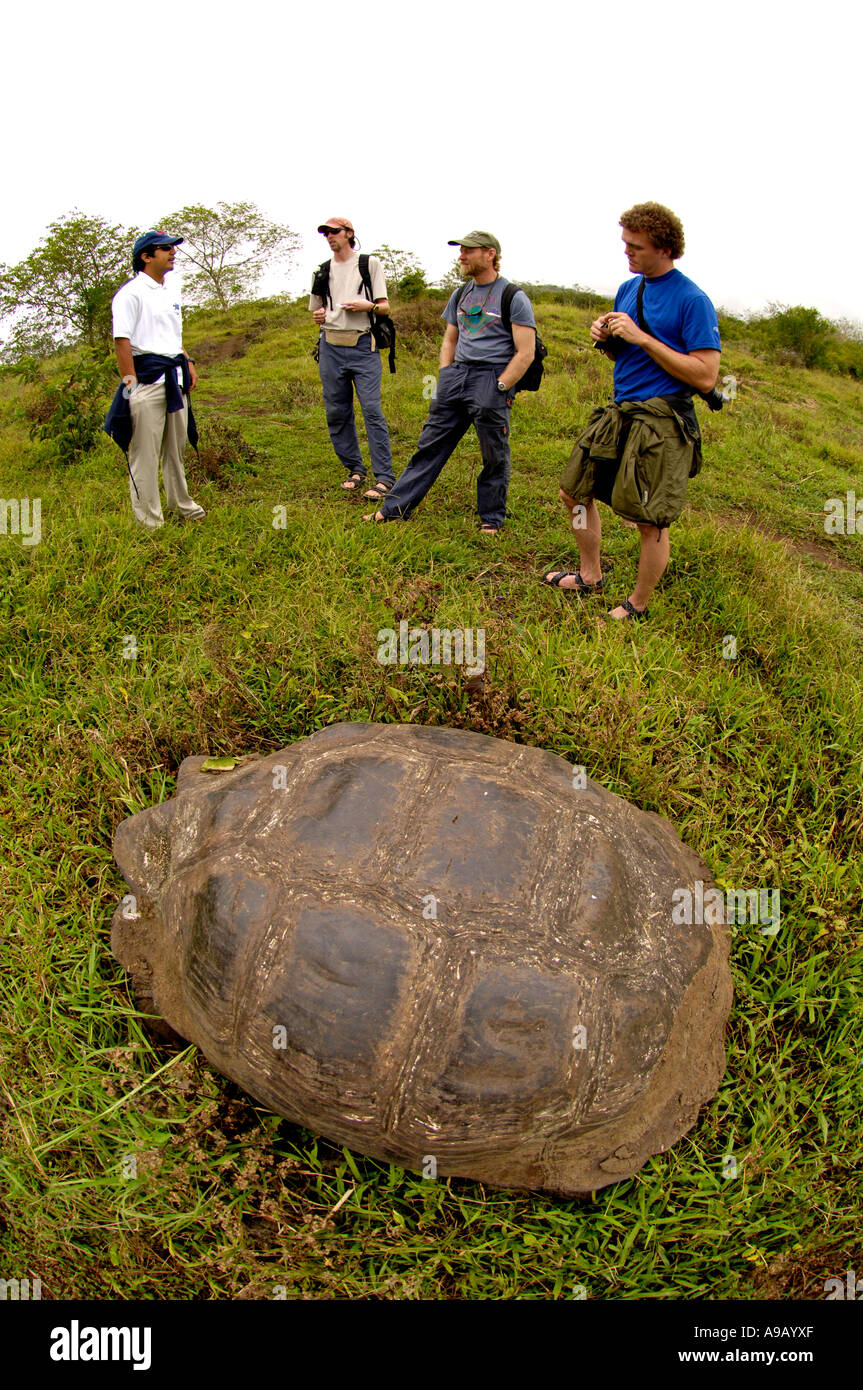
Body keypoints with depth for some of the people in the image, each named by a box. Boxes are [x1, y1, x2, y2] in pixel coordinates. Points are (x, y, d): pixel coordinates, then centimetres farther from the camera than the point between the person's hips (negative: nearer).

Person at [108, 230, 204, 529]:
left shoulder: (169, 293, 19)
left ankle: (181, 504, 30)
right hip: (147, 376, -8)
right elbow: (122, 339, -13)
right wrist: (130, 381, -18)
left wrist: (188, 364, 17)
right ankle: (149, 521, -1)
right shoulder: (131, 292, -7)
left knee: (176, 445, 16)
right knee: (145, 451, -5)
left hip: (175, 378, 8)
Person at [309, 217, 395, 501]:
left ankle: (384, 477, -12)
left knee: (372, 409, -13)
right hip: (331, 347, 5)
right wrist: (318, 316, 2)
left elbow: (385, 306, 6)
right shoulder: (322, 271, 17)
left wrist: (367, 305, -15)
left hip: (363, 346, -4)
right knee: (336, 413, 4)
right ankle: (355, 469, 18)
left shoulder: (370, 263, 7)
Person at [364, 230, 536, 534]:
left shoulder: (514, 298, -5)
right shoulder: (460, 295, 15)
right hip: (458, 372, 6)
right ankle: (395, 508, 8)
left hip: (494, 376, -6)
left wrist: (497, 389, -14)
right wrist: (446, 381, 10)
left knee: (494, 455, 1)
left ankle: (492, 519, 16)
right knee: (431, 443, 5)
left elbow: (525, 354, -9)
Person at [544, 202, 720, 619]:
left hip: (662, 422, -8)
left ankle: (637, 606, 15)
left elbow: (705, 376, -17)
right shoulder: (628, 289, 12)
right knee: (574, 491, 14)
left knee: (650, 521, -3)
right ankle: (590, 576, 31)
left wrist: (641, 338, -19)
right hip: (619, 412, 8)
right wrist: (605, 337, 0)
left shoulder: (692, 300, -11)